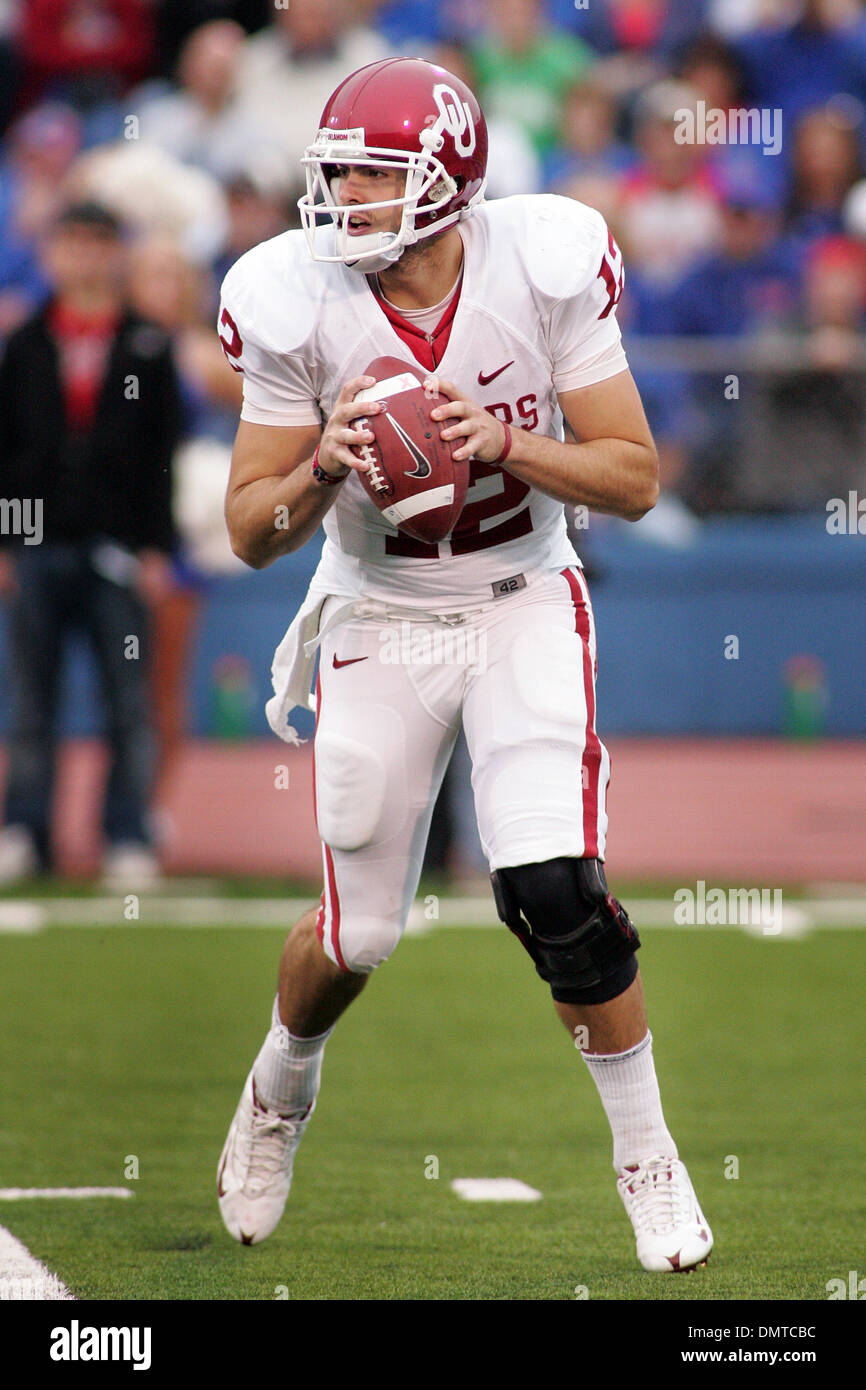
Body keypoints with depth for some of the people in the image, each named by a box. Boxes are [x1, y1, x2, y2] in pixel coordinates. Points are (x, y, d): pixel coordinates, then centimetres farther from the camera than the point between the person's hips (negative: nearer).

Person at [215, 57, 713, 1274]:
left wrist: (503, 444, -27)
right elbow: (252, 536, -9)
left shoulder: (547, 265, -17)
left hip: (524, 604, -1)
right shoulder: (295, 303, -16)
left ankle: (646, 1154, 1)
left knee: (554, 888, -19)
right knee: (360, 933, 5)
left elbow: (634, 479, -11)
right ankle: (281, 1088, 40)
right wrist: (323, 467, -30)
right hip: (380, 618, 1)